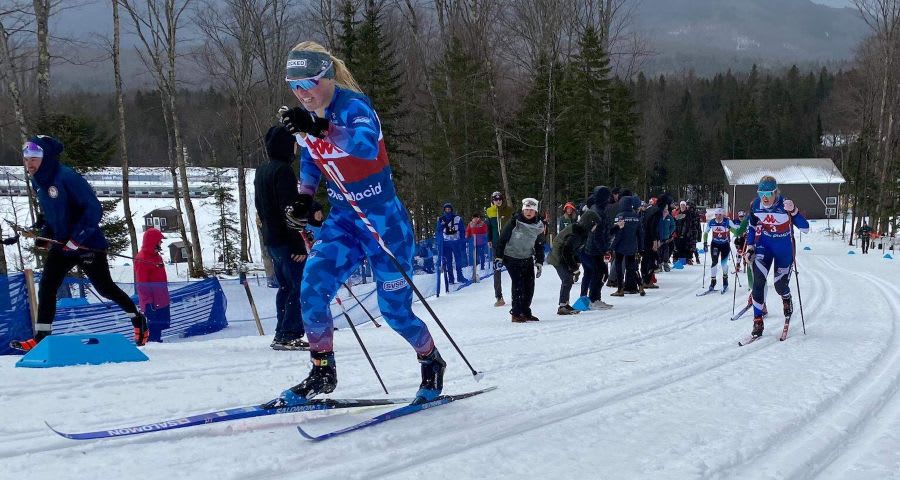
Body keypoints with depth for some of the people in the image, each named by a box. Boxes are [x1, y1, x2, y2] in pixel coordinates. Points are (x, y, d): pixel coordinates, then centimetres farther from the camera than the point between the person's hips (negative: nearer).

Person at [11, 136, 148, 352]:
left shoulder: (67, 177, -22)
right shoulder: (37, 182, 4)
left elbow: (94, 209, -24)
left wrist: (76, 238, -26)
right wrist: (45, 233, 5)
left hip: (87, 244, -7)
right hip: (61, 245, 7)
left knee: (105, 287, 4)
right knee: (46, 286, -5)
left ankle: (138, 319, 25)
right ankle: (41, 337, -2)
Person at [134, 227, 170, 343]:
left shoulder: (157, 256, 14)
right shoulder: (142, 259, -15)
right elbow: (141, 284, -18)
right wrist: (147, 302, -21)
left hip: (162, 302, 9)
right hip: (152, 303, -9)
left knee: (161, 324, 16)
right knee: (154, 327, -7)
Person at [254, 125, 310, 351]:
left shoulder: (262, 171, 16)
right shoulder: (283, 170, -14)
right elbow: (289, 208, -20)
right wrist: (299, 243, -20)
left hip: (270, 239, 9)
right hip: (286, 239, -9)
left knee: (285, 287, 14)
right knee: (300, 287, -7)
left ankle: (282, 335, 14)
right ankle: (290, 335, -9)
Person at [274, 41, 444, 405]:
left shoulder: (353, 106, -19)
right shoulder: (306, 117, 1)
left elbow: (367, 145, -41)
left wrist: (320, 128, -52)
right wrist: (304, 198, 9)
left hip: (385, 221, -6)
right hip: (343, 220, 6)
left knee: (394, 309, 2)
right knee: (311, 288, -13)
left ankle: (432, 364, 29)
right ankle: (322, 373, 3)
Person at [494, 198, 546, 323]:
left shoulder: (539, 226, 1)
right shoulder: (514, 222, -13)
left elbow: (539, 246, 10)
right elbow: (502, 240, -9)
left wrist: (539, 263, 6)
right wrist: (498, 257, -12)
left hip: (528, 259, 5)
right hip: (512, 258, -5)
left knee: (529, 286, 4)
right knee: (518, 284, -12)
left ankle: (525, 312, 18)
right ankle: (516, 313, -5)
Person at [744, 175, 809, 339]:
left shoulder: (785, 205, -21)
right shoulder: (755, 206, -11)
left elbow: (805, 228, -23)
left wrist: (793, 211, -36)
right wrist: (750, 248, 1)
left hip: (784, 248, -2)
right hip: (763, 245, 2)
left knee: (780, 284, 6)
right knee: (758, 280, -17)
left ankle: (786, 298, 46)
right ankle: (757, 320, -10)